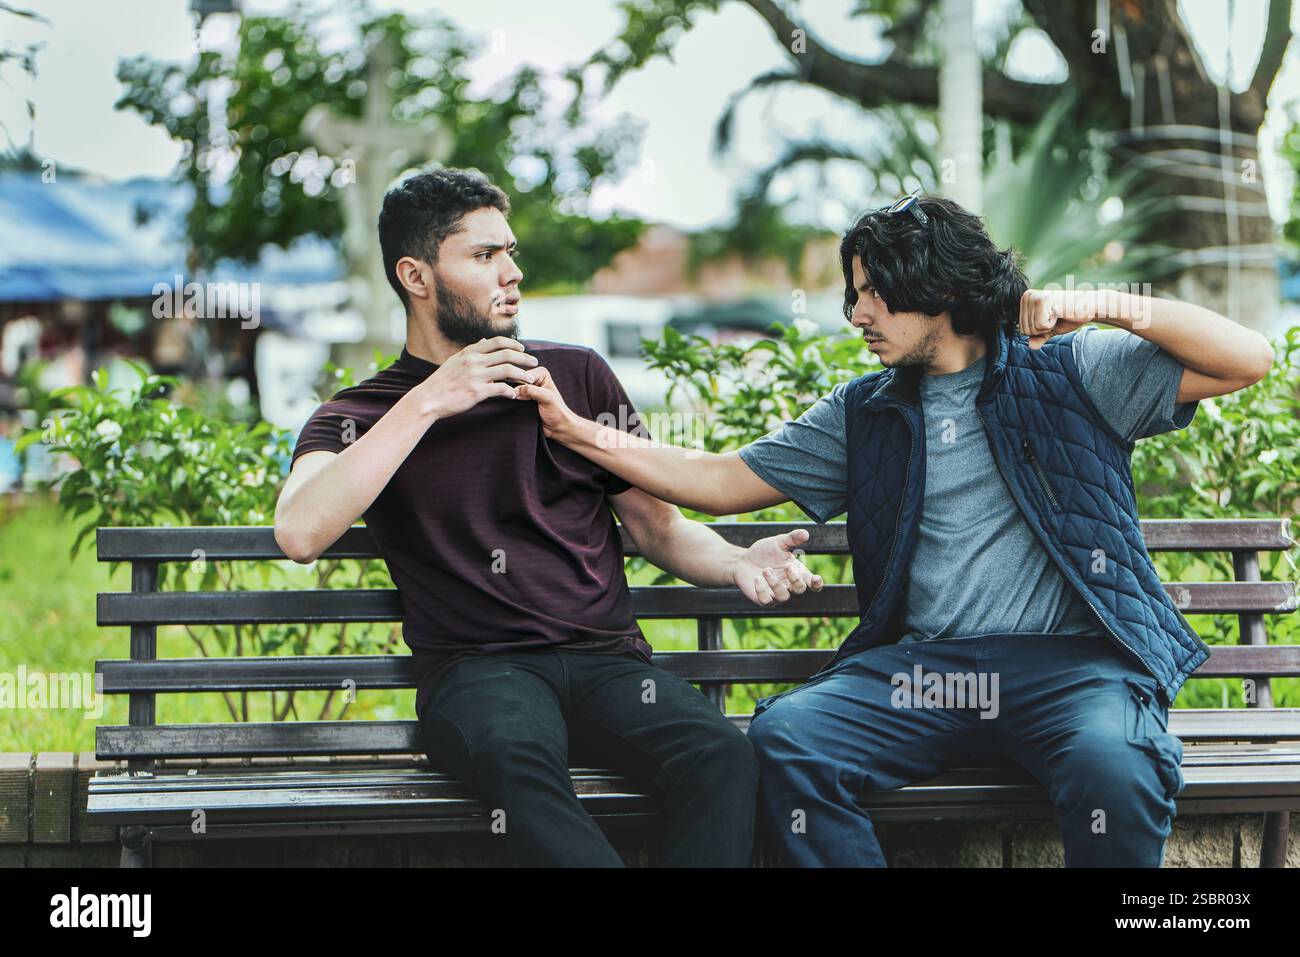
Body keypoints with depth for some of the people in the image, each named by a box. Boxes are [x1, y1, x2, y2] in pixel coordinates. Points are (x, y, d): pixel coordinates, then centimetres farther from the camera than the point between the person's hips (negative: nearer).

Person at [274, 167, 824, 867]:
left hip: (607, 659, 3)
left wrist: (736, 562, -2)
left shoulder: (576, 376, 20)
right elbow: (299, 533, -10)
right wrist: (427, 403, -11)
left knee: (722, 756, -31)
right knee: (518, 759, -40)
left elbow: (656, 524, 21)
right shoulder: (357, 418, 12)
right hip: (476, 670, -3)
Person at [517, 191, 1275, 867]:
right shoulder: (864, 415, 20)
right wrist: (576, 430, 12)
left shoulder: (1073, 370, 8)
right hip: (923, 667, 4)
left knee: (1113, 763, -38)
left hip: (1071, 663, -3)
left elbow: (1249, 360, 2)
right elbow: (721, 482, 21)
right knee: (784, 738, -25)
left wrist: (1106, 304, -9)